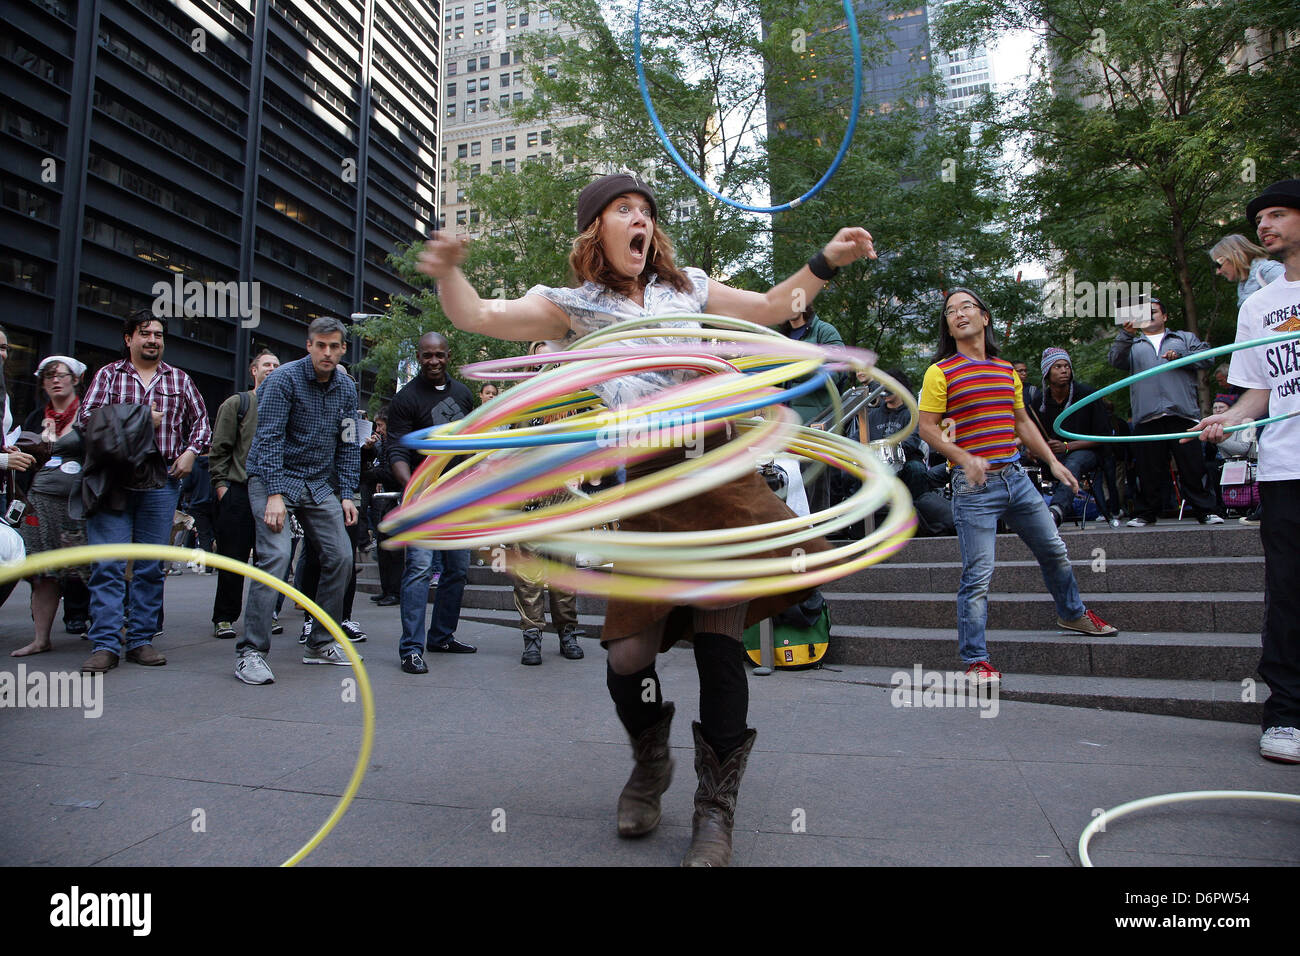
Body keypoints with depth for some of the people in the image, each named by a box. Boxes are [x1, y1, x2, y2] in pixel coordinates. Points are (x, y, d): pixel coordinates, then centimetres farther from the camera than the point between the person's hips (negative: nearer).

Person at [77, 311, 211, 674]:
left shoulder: (179, 380, 16)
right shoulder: (108, 374, 11)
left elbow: (200, 420, 21)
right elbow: (86, 417, 1)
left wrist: (191, 451, 4)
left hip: (162, 481, 2)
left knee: (152, 566, 4)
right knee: (108, 564, -7)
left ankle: (141, 640, 11)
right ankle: (105, 644, -4)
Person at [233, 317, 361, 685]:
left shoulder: (346, 388, 7)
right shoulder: (284, 379, -10)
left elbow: (348, 445, 11)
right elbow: (269, 438, -16)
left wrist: (347, 494, 3)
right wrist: (275, 495, -24)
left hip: (319, 483, 6)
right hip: (274, 477, -6)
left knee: (340, 557, -1)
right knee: (275, 555, -20)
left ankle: (320, 643, 13)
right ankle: (251, 651, -12)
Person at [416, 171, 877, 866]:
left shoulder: (687, 287, 18)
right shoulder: (572, 306, 9)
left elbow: (769, 308, 27)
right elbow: (476, 317, -1)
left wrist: (826, 262, 16)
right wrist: (447, 271, -20)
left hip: (723, 474, 2)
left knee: (719, 642, -3)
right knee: (628, 656, -5)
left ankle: (715, 806, 17)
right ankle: (651, 765, 31)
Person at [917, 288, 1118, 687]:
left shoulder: (1007, 369, 14)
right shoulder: (940, 372, -5)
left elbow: (1023, 422, 21)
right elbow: (927, 428, -8)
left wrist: (1053, 461, 16)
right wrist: (964, 458, -20)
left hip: (1016, 478, 7)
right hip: (974, 486, -6)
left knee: (1054, 550, 21)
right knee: (978, 574, -8)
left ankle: (1072, 613, 47)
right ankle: (975, 660, 2)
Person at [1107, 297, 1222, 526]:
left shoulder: (1185, 338, 23)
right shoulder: (1132, 345, 22)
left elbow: (1207, 357, 9)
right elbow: (1115, 359, 2)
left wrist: (1180, 357, -7)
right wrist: (1126, 334, -12)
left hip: (1182, 413, 0)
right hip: (1147, 417, 0)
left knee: (1192, 464, -2)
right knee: (1149, 469, 2)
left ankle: (1205, 510, 5)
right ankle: (1146, 512, 10)